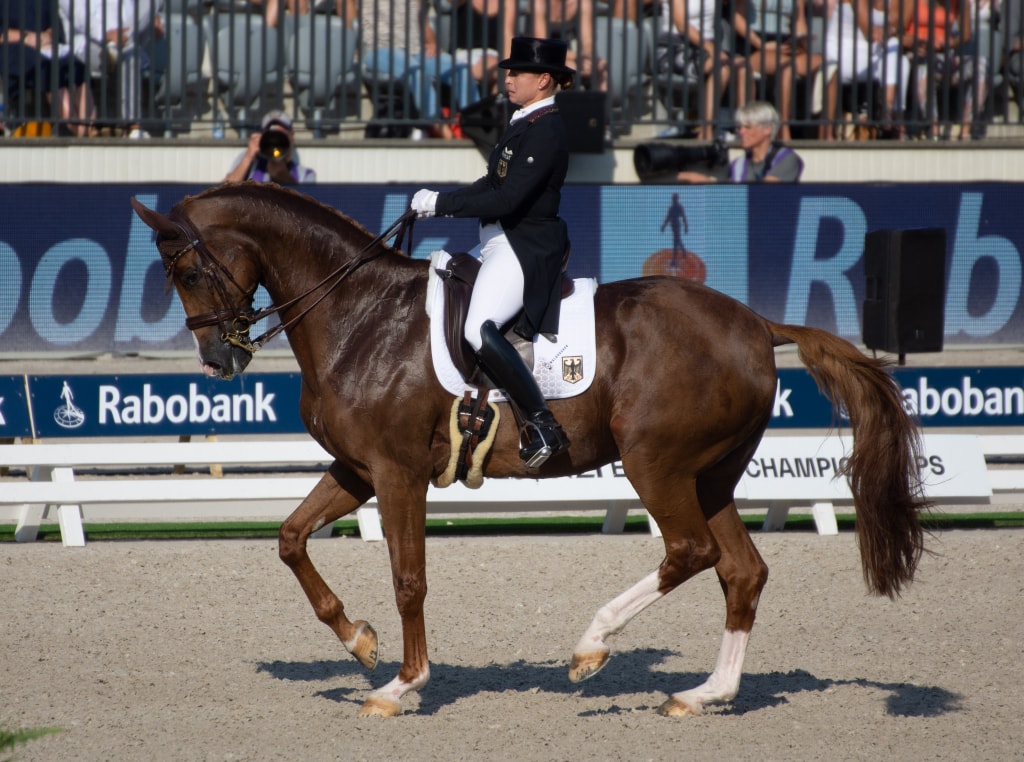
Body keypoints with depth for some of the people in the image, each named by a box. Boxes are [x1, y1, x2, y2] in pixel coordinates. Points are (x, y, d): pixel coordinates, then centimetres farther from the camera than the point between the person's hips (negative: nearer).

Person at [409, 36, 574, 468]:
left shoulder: (545, 131, -18)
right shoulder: (525, 123, 14)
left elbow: (508, 199, -25)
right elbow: (494, 183, 18)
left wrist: (442, 204, -20)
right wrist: (441, 205, 4)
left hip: (528, 249, -11)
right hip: (499, 242, 11)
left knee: (479, 329, -29)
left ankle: (543, 427, -25)